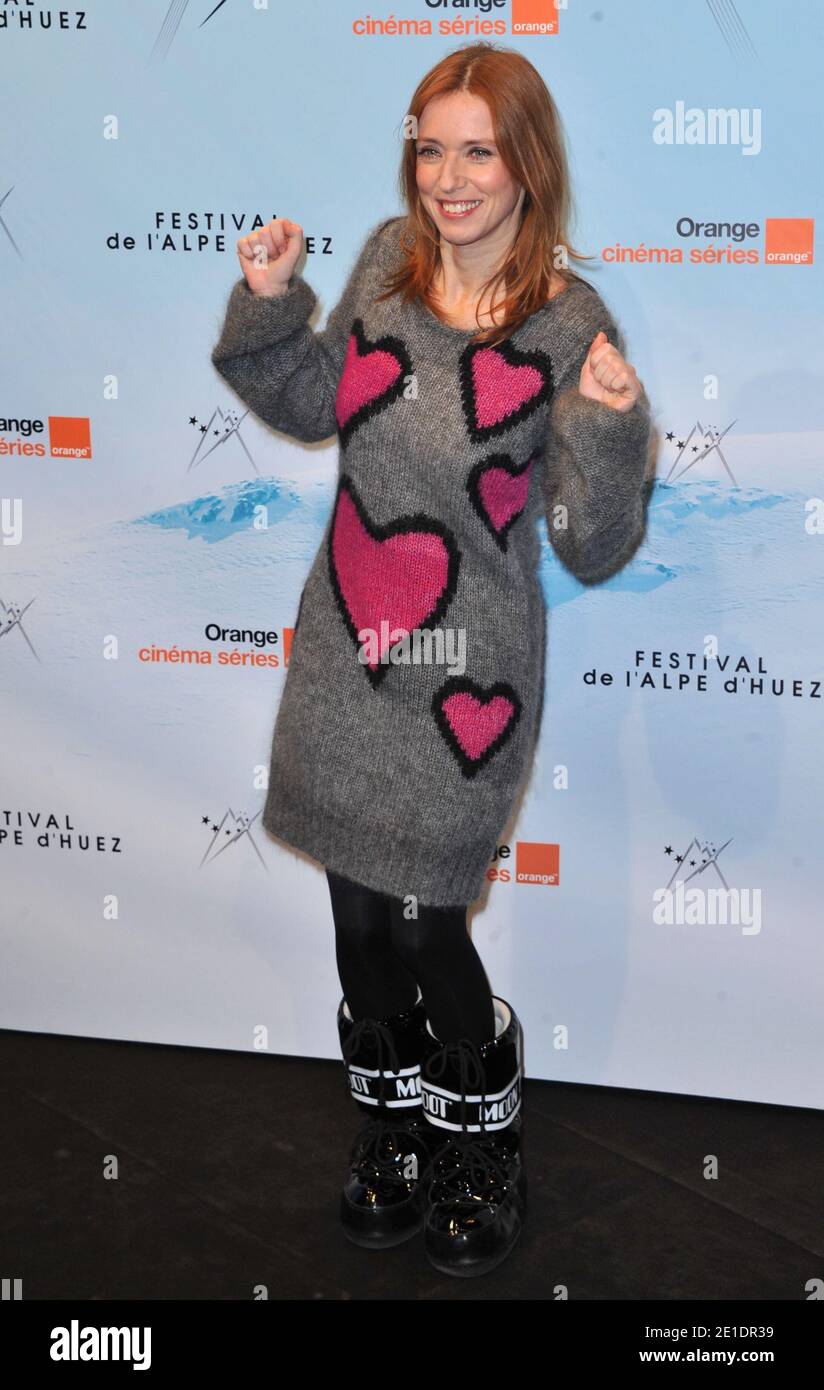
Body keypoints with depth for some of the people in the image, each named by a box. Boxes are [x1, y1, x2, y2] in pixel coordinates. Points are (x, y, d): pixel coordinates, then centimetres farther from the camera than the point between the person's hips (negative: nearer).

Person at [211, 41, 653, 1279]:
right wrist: (268, 303, 0)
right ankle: (394, 1135, 38)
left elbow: (592, 550, -12)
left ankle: (487, 1149, 30)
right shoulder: (389, 258, -1)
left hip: (460, 674, -5)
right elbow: (313, 404, 15)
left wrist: (606, 428, -29)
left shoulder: (571, 326, -15)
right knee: (357, 911, 14)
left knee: (419, 921, 2)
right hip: (343, 646, 5)